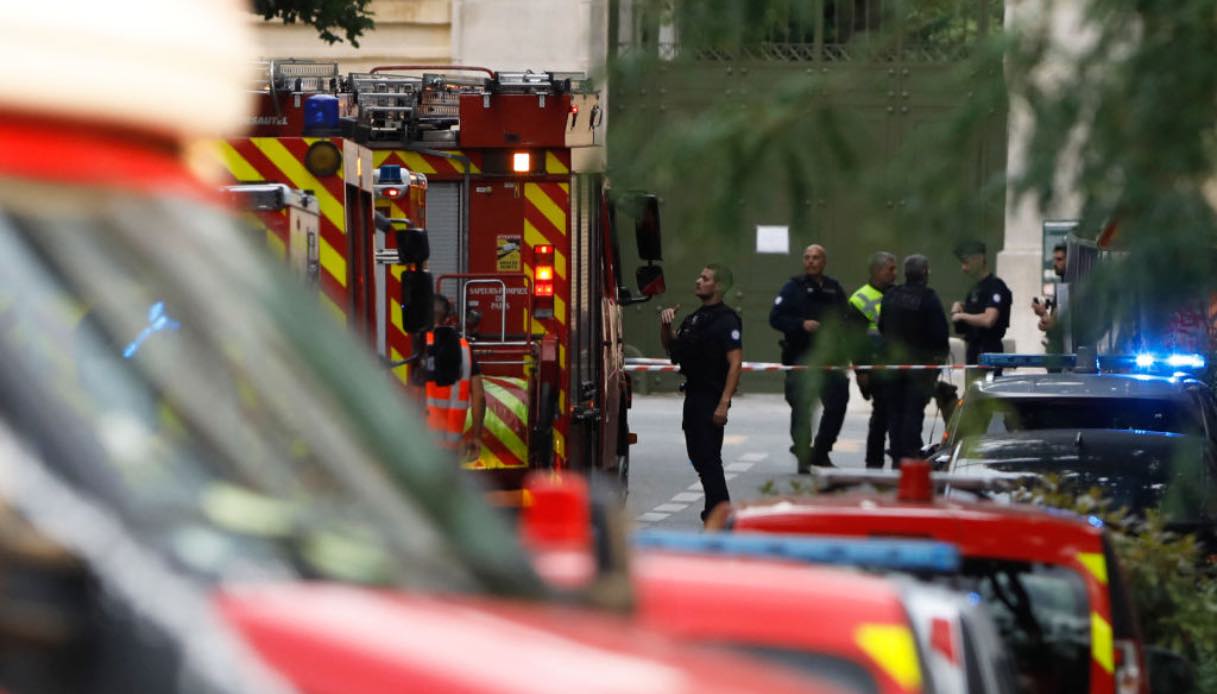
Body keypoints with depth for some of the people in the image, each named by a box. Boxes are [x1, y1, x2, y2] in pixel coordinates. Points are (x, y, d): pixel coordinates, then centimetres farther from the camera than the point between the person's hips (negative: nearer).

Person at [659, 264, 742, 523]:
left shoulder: (726, 320, -13)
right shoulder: (695, 318, 15)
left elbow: (735, 363, -19)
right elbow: (671, 348, 26)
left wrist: (724, 403, -26)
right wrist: (665, 325, 5)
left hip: (711, 400, -9)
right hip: (693, 396, 9)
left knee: (709, 456, -9)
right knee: (697, 454, 15)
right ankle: (717, 509, 25)